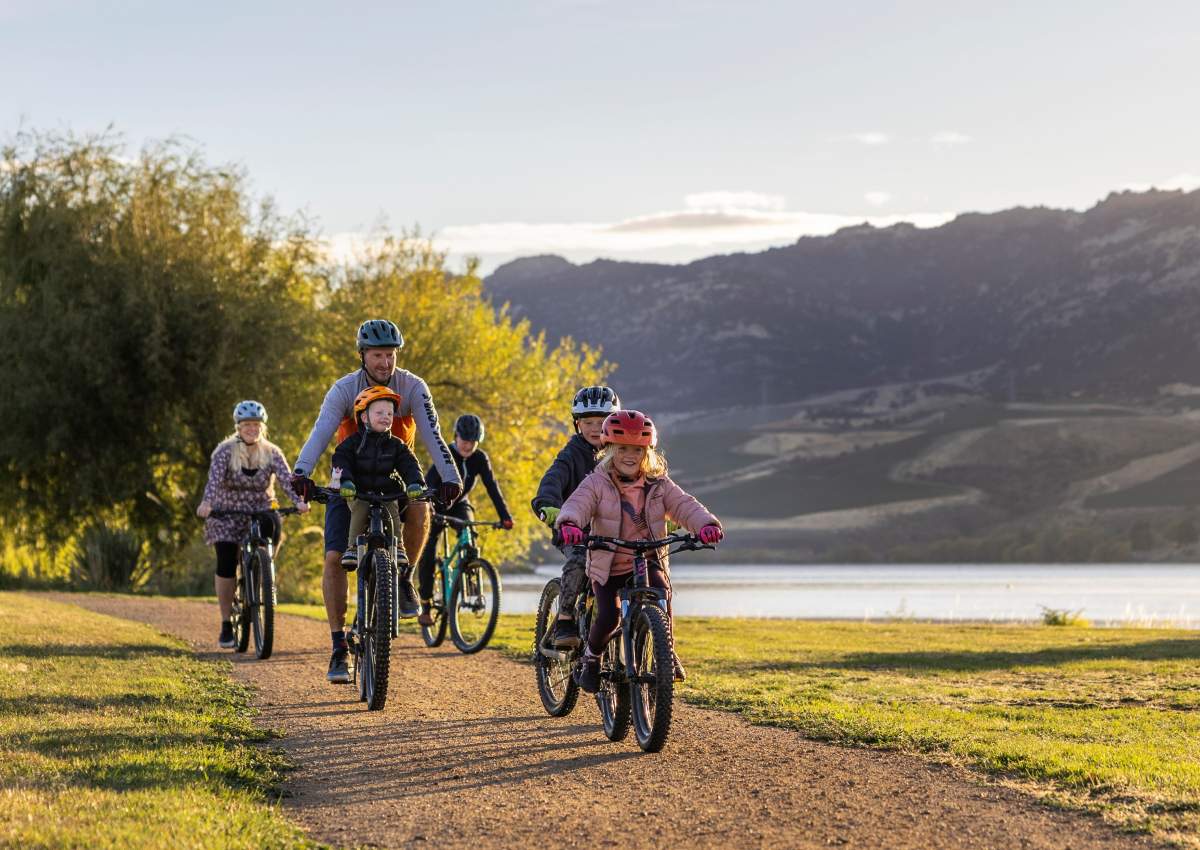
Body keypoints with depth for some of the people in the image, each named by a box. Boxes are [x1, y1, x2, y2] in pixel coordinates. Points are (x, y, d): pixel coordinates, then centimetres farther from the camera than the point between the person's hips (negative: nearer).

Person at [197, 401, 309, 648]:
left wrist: (298, 501, -37)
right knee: (226, 565, -13)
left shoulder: (271, 453, -3)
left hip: (260, 512, 1)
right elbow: (214, 478, -24)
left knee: (273, 524, -34)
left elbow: (286, 478, -18)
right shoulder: (225, 451, -8)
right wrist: (207, 502, -44)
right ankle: (226, 625, -2)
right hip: (227, 515, -1)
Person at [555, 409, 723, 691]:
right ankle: (591, 657, 13)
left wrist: (706, 524, -32)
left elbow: (684, 506, -10)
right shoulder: (597, 484, -5)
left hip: (647, 562, 1)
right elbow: (577, 504, -21)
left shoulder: (659, 486, 2)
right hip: (607, 566, -1)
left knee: (661, 592, -29)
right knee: (607, 617, -19)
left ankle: (668, 652, -8)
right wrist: (569, 523, -46)